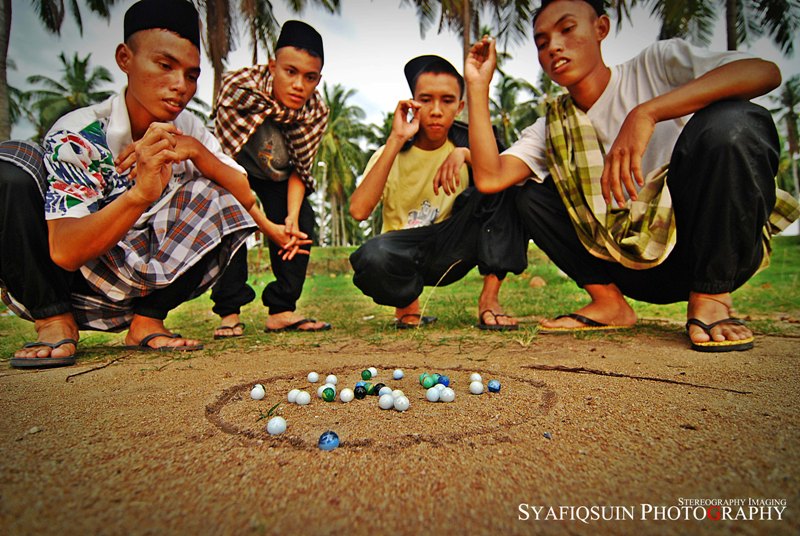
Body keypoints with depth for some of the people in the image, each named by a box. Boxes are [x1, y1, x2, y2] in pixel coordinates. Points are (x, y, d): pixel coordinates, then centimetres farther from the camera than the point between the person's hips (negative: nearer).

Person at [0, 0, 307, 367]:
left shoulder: (188, 130, -5)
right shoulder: (76, 136, -19)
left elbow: (246, 198, -12)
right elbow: (65, 252, -30)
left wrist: (197, 152, -28)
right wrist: (141, 193, -46)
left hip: (133, 287, 3)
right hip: (59, 277, -3)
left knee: (222, 203, -16)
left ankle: (147, 321, -9)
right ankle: (54, 322, -13)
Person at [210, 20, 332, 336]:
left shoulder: (317, 111, -21)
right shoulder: (238, 86, -32)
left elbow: (299, 169, -13)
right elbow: (229, 158, -30)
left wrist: (292, 216, -28)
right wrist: (264, 222, -37)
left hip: (276, 174, 3)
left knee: (302, 220, -14)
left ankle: (281, 310, -6)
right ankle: (229, 312, -13)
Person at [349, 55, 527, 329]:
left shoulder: (464, 141, 0)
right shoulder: (391, 152, -5)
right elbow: (358, 211, -23)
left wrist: (464, 153, -28)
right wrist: (396, 140, -24)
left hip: (451, 250, 2)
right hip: (404, 253, -1)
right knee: (373, 256, -39)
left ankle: (490, 296, -17)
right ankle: (407, 302, -2)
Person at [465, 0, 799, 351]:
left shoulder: (654, 66, -3)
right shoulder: (552, 127, 6)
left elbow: (765, 72, -20)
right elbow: (489, 178, -10)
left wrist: (646, 112, -32)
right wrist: (478, 85, -7)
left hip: (720, 246, -3)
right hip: (640, 266, 4)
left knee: (732, 120, -29)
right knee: (532, 196, -3)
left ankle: (710, 298, -14)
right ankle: (609, 302, 0)